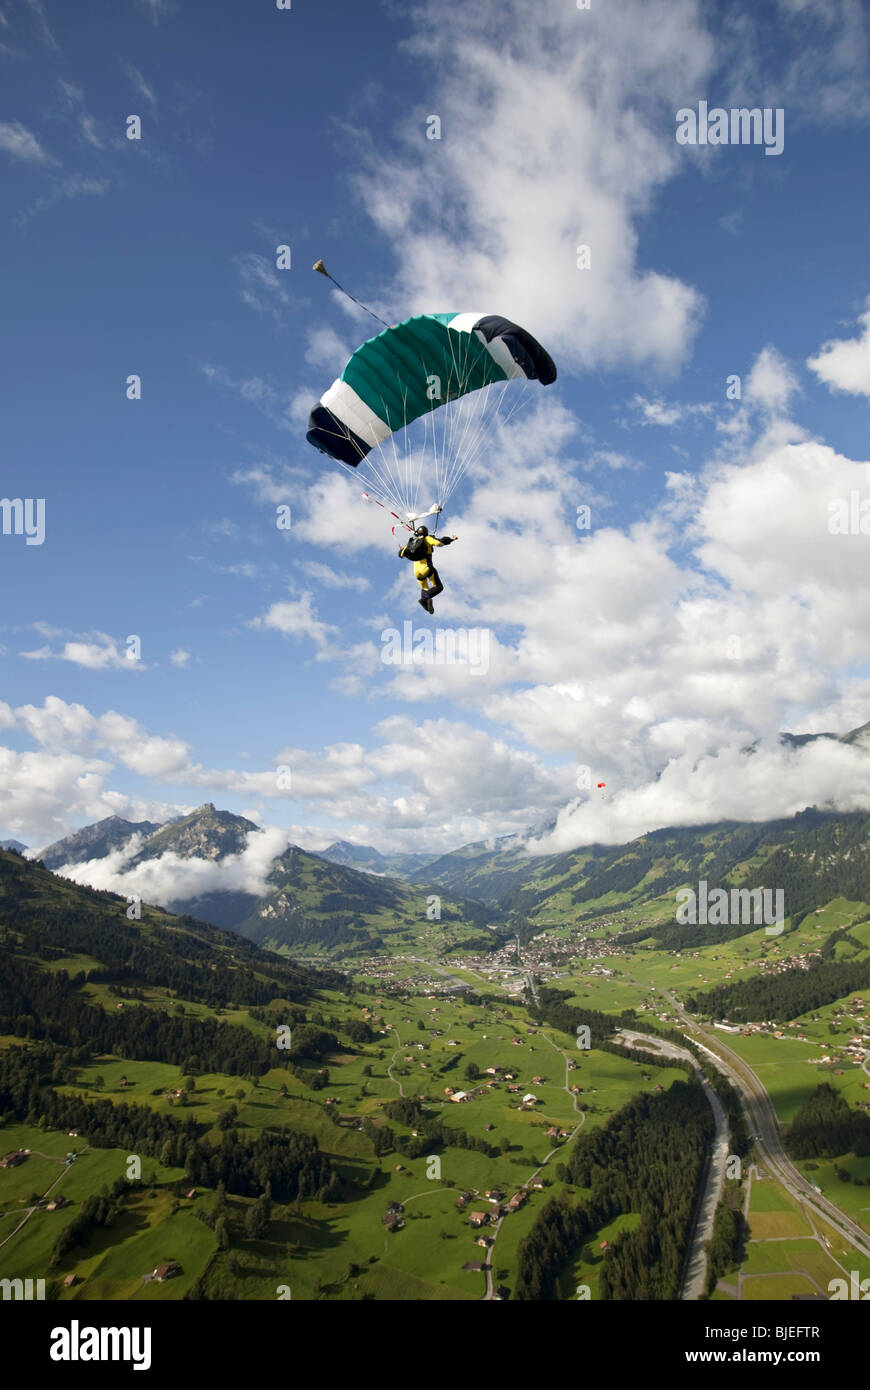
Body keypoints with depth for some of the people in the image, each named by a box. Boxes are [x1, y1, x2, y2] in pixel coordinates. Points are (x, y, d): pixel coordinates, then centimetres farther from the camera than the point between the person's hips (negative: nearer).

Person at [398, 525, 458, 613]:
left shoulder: (411, 542, 16)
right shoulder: (427, 539, 4)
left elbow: (401, 554, 22)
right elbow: (440, 542, -10)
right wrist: (452, 539, 6)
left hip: (417, 570, 5)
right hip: (427, 568, -5)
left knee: (424, 589, 24)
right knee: (438, 587, 3)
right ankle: (425, 598, -21)